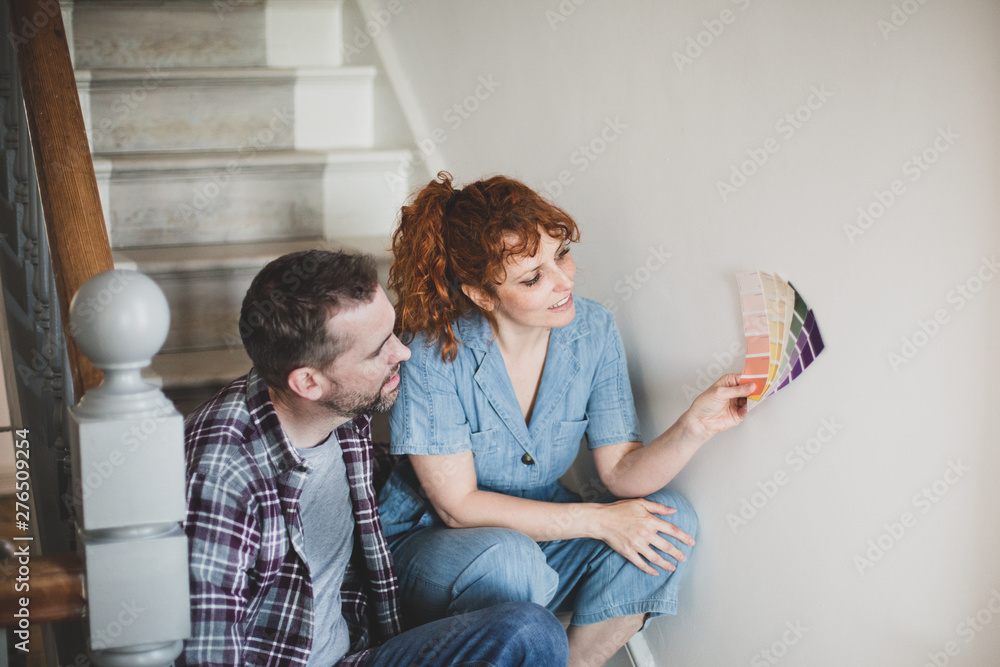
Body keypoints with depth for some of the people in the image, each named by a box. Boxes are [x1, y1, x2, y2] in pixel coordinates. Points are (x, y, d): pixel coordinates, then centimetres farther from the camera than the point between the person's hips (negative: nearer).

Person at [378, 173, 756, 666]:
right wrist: (596, 519, -22)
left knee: (672, 521, -16)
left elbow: (621, 472, -10)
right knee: (511, 561, -37)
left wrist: (694, 427, -29)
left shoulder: (592, 330, -9)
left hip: (539, 531, 5)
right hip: (430, 544, -5)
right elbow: (458, 505, -21)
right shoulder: (433, 350, -24)